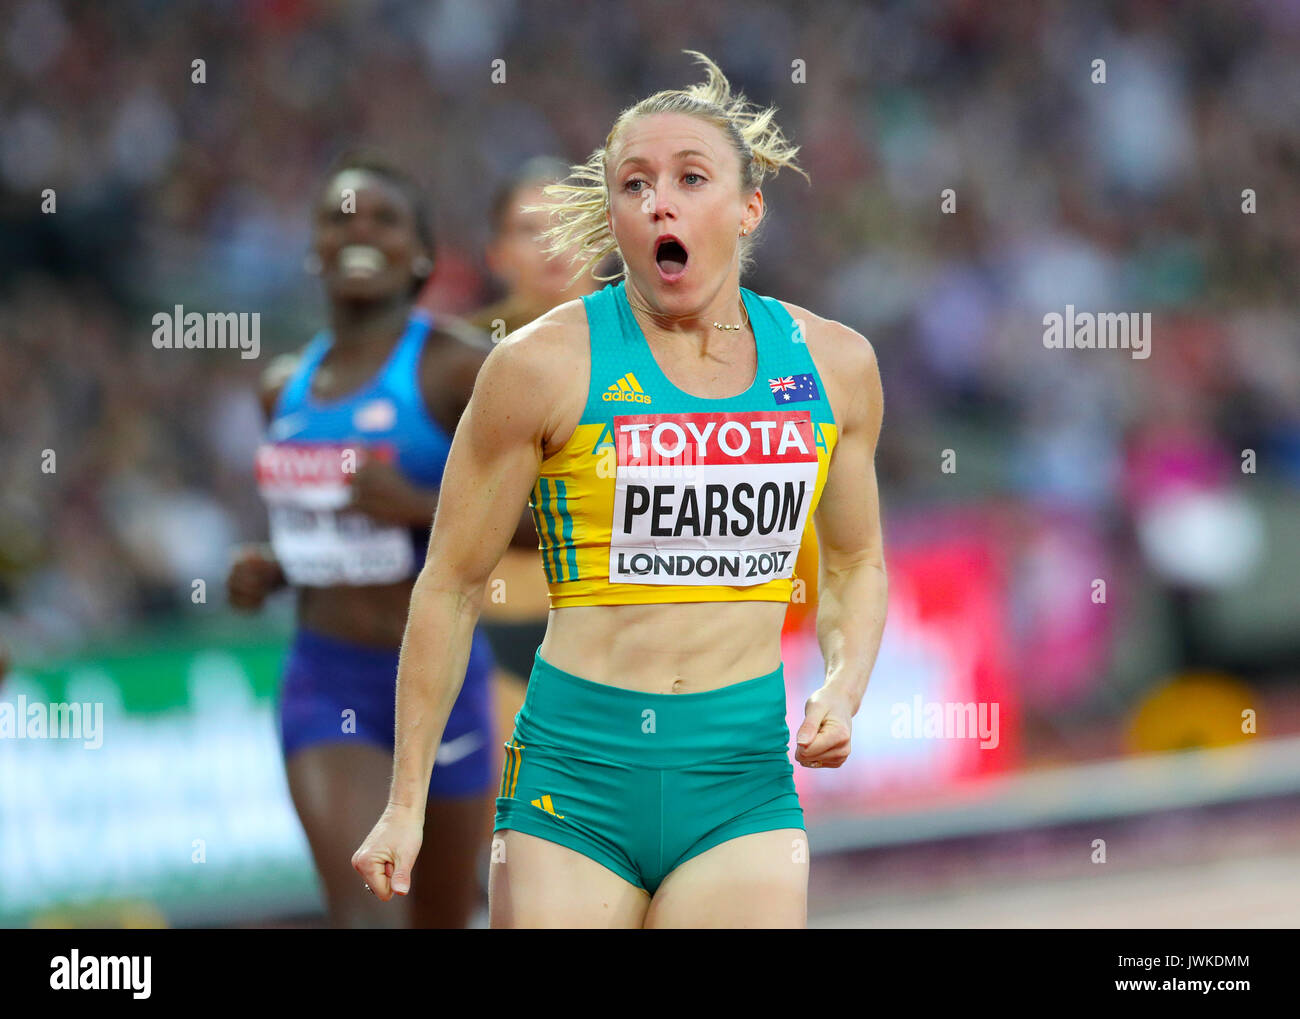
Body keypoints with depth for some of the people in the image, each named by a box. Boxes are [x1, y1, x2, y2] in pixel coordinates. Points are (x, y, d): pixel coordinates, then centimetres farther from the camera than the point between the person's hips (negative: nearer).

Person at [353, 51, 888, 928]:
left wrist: (844, 688, 2)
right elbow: (452, 583, 3)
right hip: (576, 767, -2)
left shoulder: (832, 364, 7)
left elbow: (856, 562, 23)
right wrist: (406, 805, 3)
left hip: (742, 787, 2)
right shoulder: (547, 365, -4)